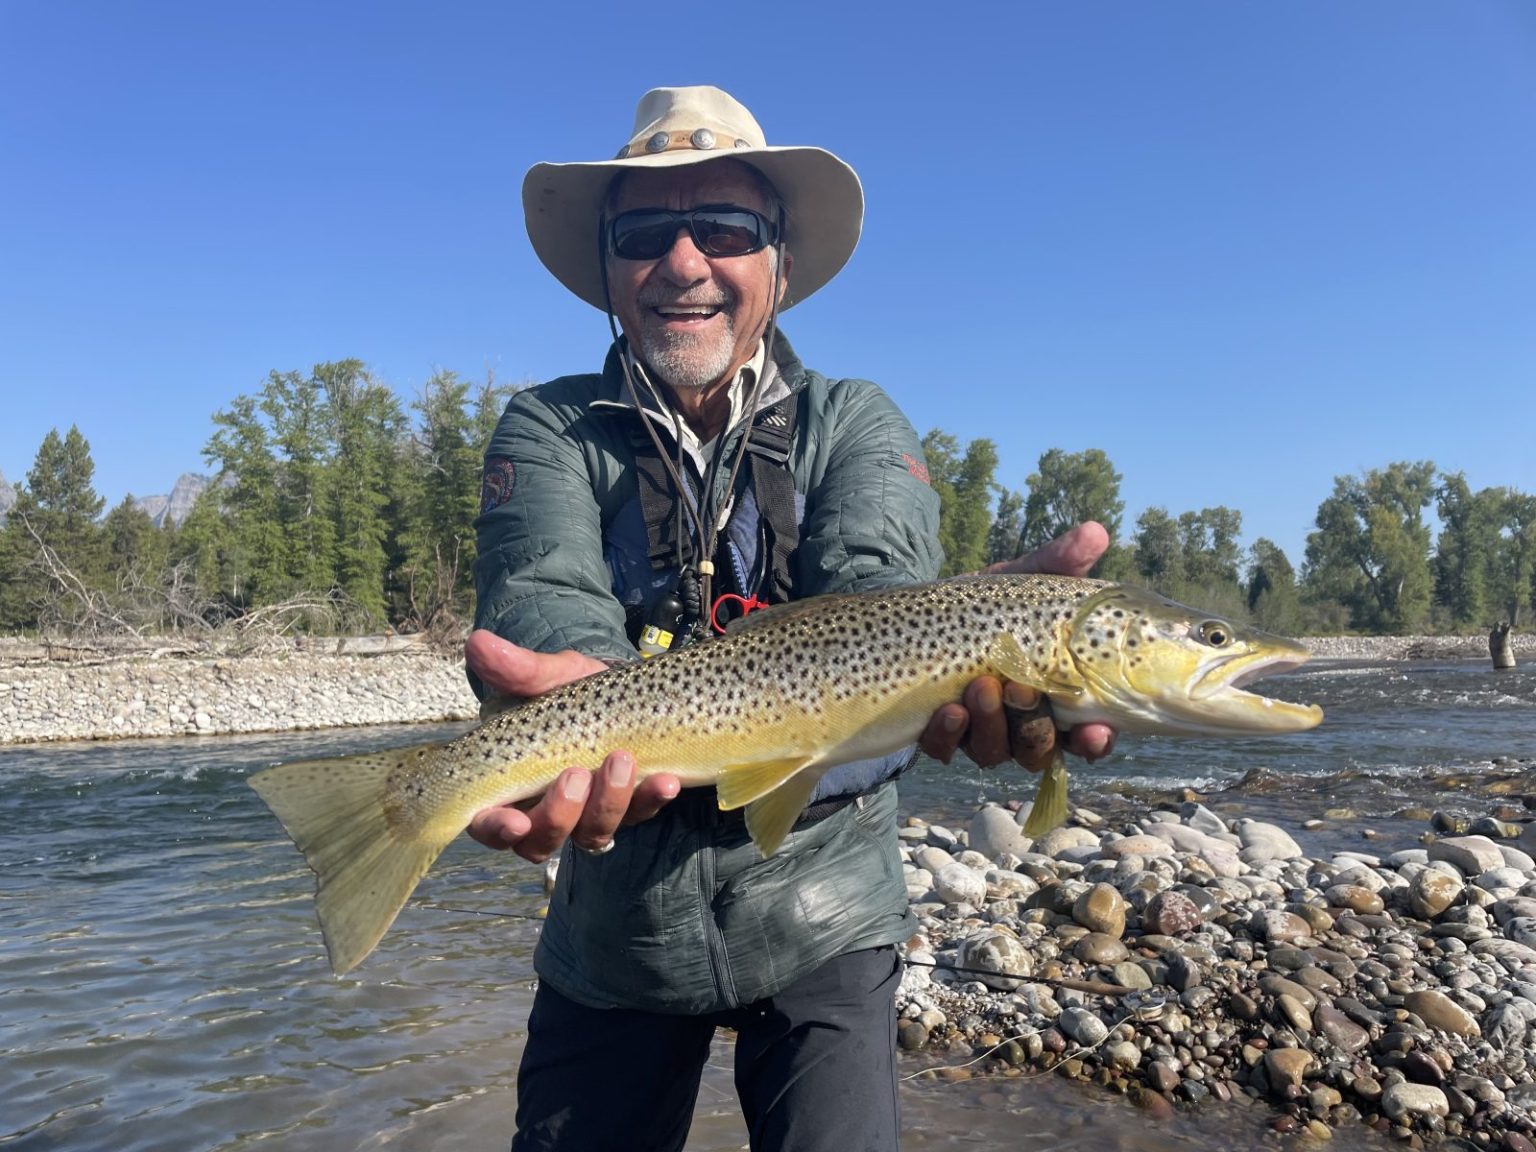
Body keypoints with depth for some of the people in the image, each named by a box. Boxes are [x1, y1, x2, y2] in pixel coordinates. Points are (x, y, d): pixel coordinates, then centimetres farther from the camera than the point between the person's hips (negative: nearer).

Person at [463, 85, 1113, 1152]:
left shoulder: (852, 421, -3)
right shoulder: (550, 429, -3)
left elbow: (874, 573, -23)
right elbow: (543, 590, -22)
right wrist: (586, 689, -46)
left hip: (820, 919, -1)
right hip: (614, 930, 1)